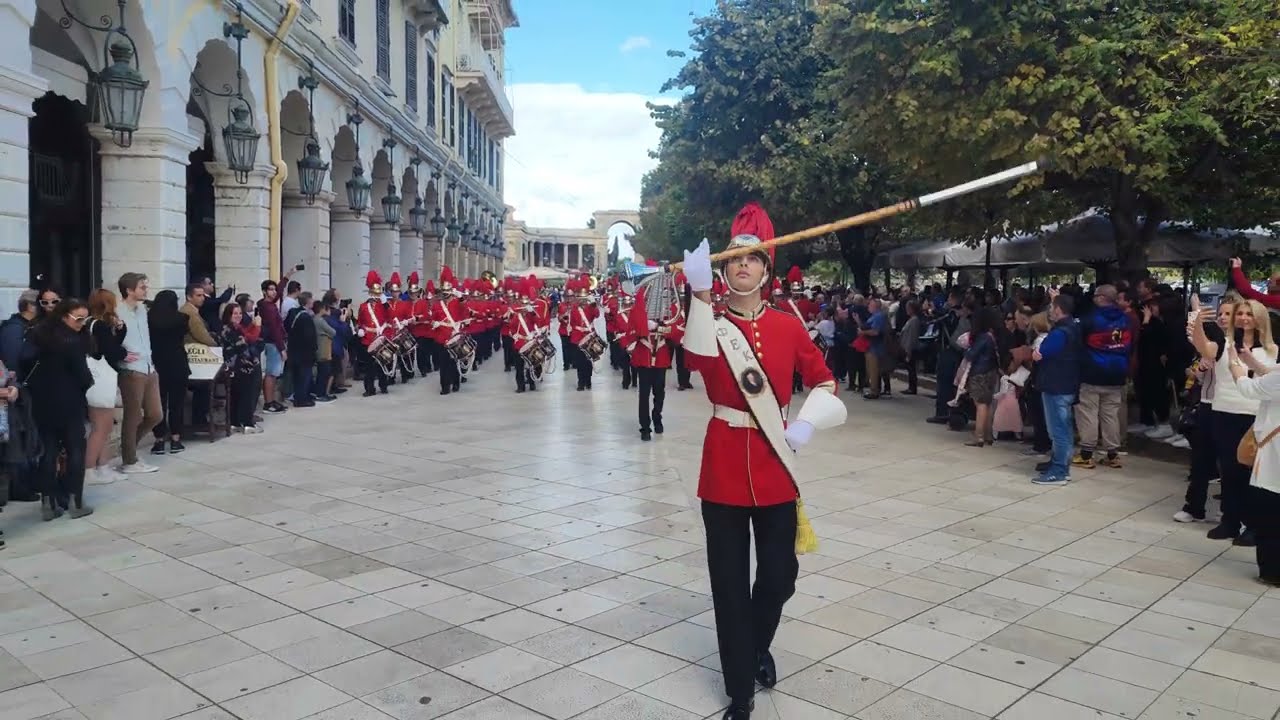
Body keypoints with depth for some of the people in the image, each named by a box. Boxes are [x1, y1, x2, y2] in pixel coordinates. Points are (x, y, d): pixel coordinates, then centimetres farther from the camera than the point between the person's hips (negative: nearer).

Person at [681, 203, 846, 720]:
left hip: (775, 467, 2)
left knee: (780, 576, 9)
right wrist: (701, 294, -38)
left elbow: (824, 383, 12)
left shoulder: (788, 327, 3)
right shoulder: (711, 323, -3)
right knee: (730, 584, 3)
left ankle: (757, 649, 41)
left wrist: (807, 423, -7)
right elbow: (698, 360, -27)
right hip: (723, 469, -2)